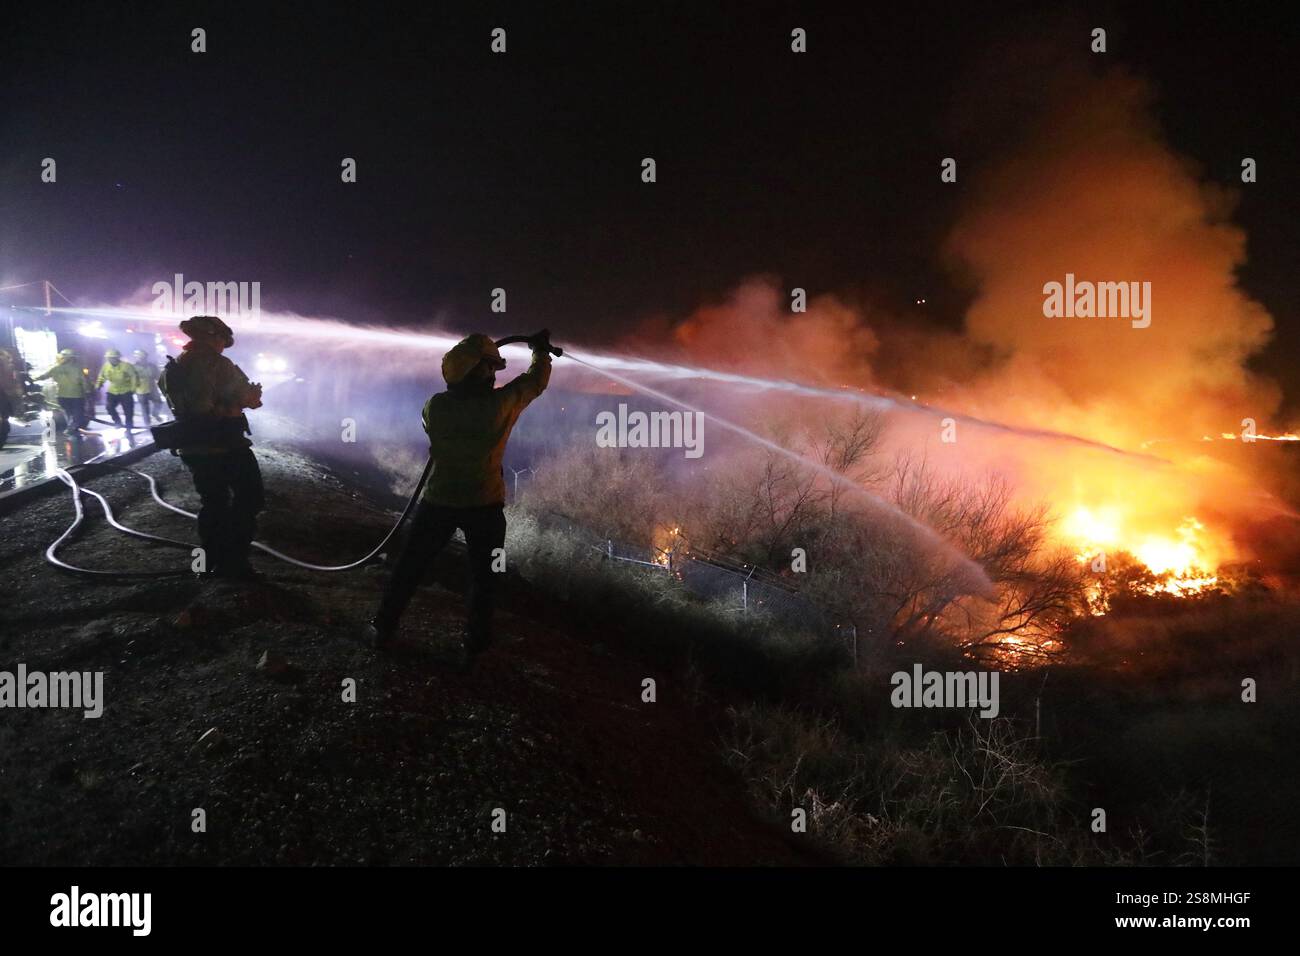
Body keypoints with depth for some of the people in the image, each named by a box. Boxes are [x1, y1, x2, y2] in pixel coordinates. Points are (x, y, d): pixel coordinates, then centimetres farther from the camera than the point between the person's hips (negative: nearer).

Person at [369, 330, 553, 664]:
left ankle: (383, 629, 26)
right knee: (483, 577, 13)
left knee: (410, 568, 16)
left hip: (439, 501, 2)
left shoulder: (435, 406, -10)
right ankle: (474, 646, 18)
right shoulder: (502, 403, -16)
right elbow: (536, 382, 1)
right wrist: (541, 351, 21)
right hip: (485, 505, -2)